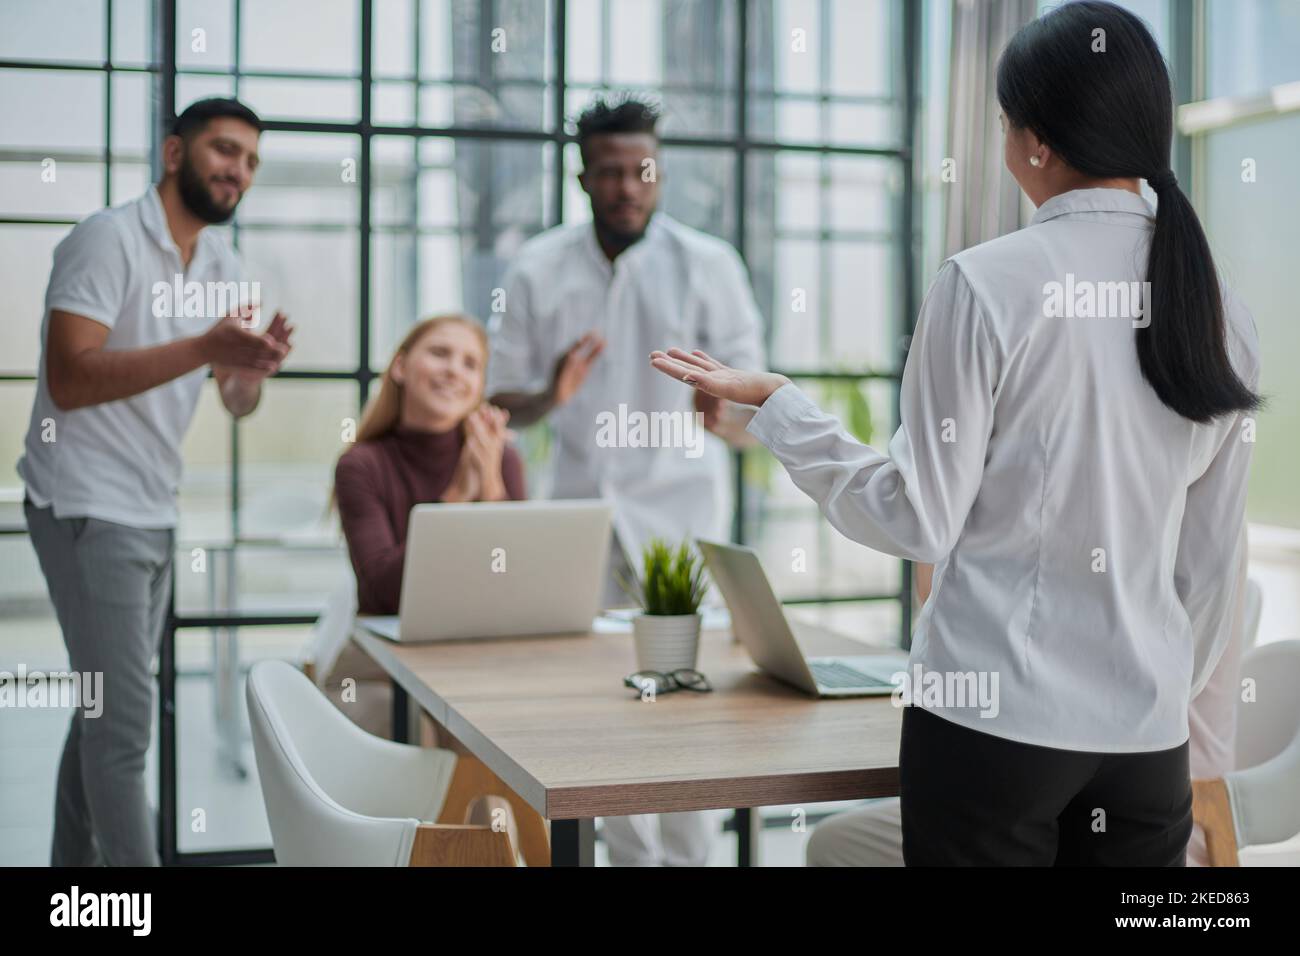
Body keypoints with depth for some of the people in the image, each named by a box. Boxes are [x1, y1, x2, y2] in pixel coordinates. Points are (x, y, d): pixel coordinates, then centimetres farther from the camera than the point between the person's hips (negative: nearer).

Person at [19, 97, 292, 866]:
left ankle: (77, 861, 25)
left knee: (105, 711, 14)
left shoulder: (223, 265, 10)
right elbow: (69, 379, -22)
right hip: (89, 508, -8)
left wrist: (258, 367, -12)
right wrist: (203, 348, -28)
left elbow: (237, 402, 11)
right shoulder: (108, 238, -13)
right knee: (125, 722, -7)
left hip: (155, 511, 8)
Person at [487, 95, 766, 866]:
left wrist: (723, 416, -28)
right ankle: (631, 856, 17)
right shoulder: (539, 269, -1)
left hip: (682, 504, -2)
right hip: (582, 502, 2)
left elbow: (751, 418, -5)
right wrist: (551, 397, -19)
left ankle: (689, 857, 7)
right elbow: (505, 404, 4)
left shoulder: (708, 264, -6)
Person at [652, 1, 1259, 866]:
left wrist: (773, 402, 1)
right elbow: (1214, 563, 9)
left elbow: (920, 521, -9)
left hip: (994, 714, -5)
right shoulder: (1220, 309, 3)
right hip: (1149, 730, 5)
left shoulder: (989, 282, -12)